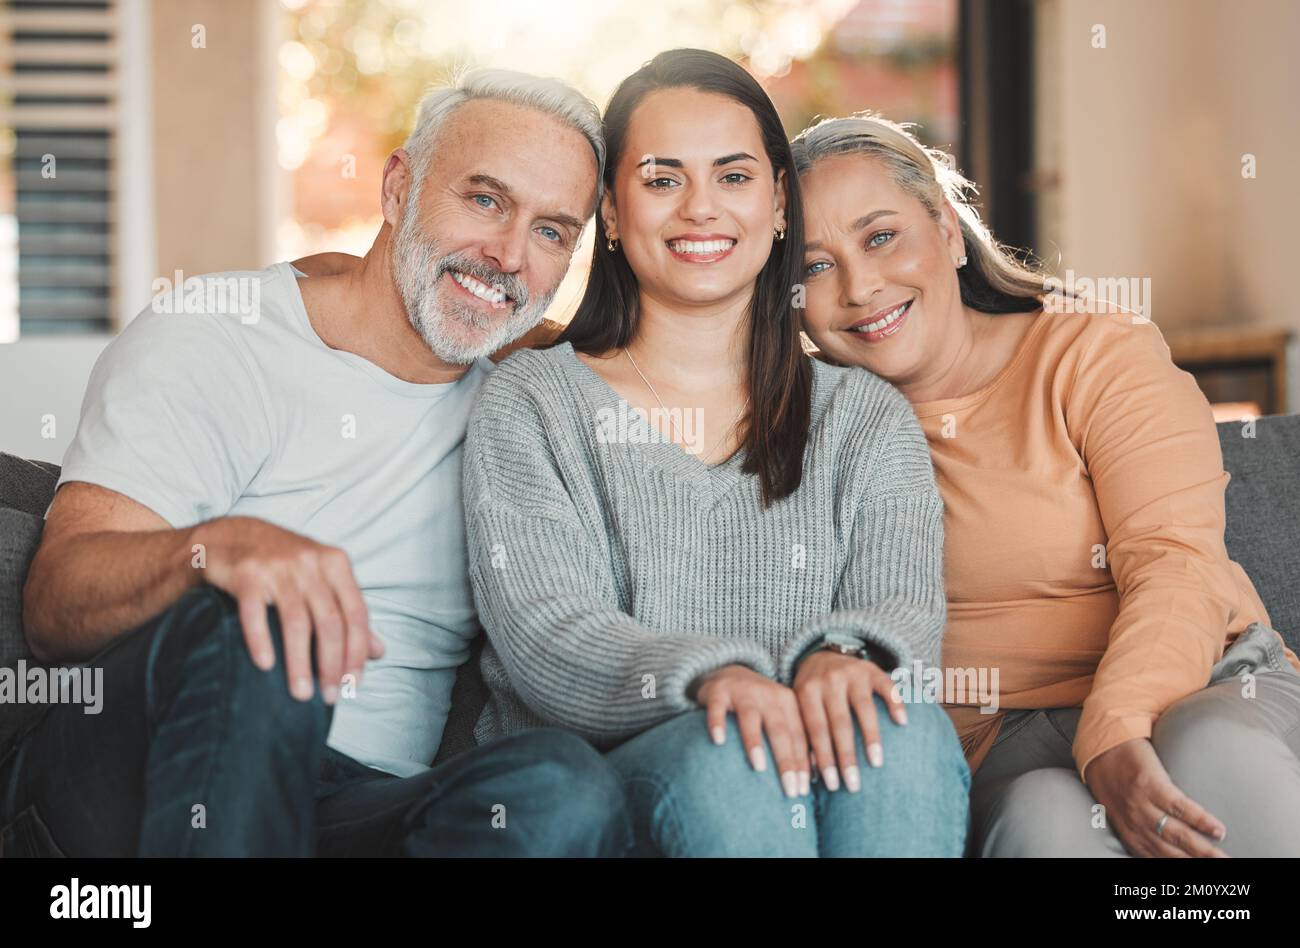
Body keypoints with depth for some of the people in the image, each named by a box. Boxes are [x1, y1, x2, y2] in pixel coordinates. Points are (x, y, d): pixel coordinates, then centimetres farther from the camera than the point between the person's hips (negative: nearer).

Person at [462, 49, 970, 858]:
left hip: (831, 781, 2)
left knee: (907, 733, -33)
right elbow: (540, 632, -5)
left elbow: (903, 607, 1)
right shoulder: (530, 404, 9)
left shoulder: (868, 419, 17)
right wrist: (707, 679, -27)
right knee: (731, 759, -36)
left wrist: (840, 657, -26)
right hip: (599, 775, -2)